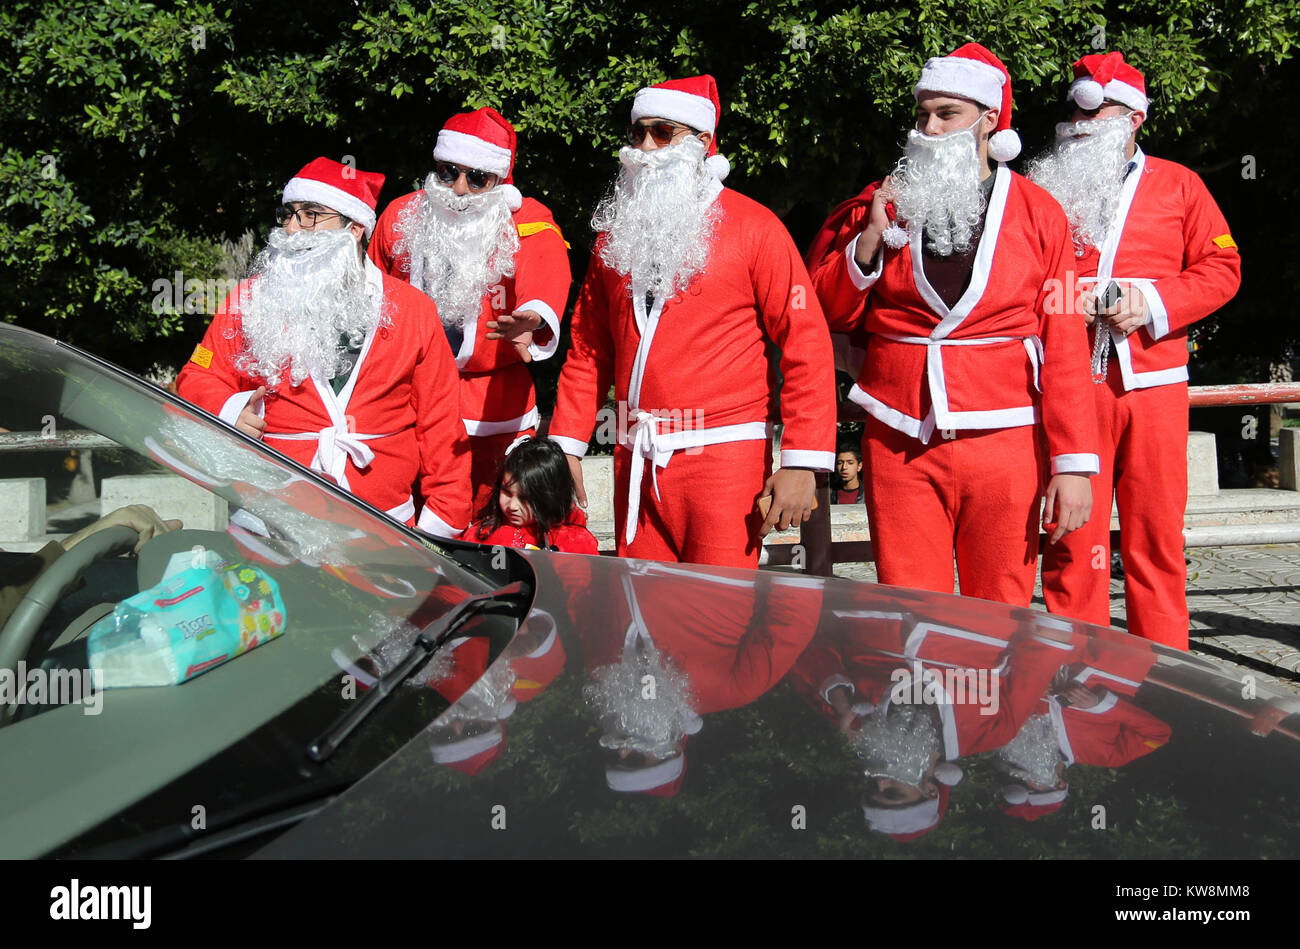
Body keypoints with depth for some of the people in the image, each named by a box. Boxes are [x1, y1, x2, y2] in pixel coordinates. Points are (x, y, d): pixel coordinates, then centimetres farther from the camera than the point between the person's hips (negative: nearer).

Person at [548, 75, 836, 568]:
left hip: (723, 457, -5)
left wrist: (801, 463, -15)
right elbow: (588, 349, 16)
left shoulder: (753, 227, -3)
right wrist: (567, 445, 8)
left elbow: (807, 344, -8)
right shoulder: (616, 231, 13)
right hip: (635, 461, 5)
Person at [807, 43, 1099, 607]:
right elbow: (829, 314, 9)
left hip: (1002, 450, -1)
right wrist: (870, 239, -6)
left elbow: (1064, 346, 0)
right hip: (900, 448, 1)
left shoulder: (1035, 212, 5)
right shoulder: (882, 204, 9)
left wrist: (1073, 463, -6)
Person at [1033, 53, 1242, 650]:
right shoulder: (1044, 189, 13)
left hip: (1153, 383, 0)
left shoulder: (1177, 184, 12)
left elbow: (1221, 268, 8)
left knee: (1156, 534, 2)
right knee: (1071, 533, 0)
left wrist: (1155, 305, -8)